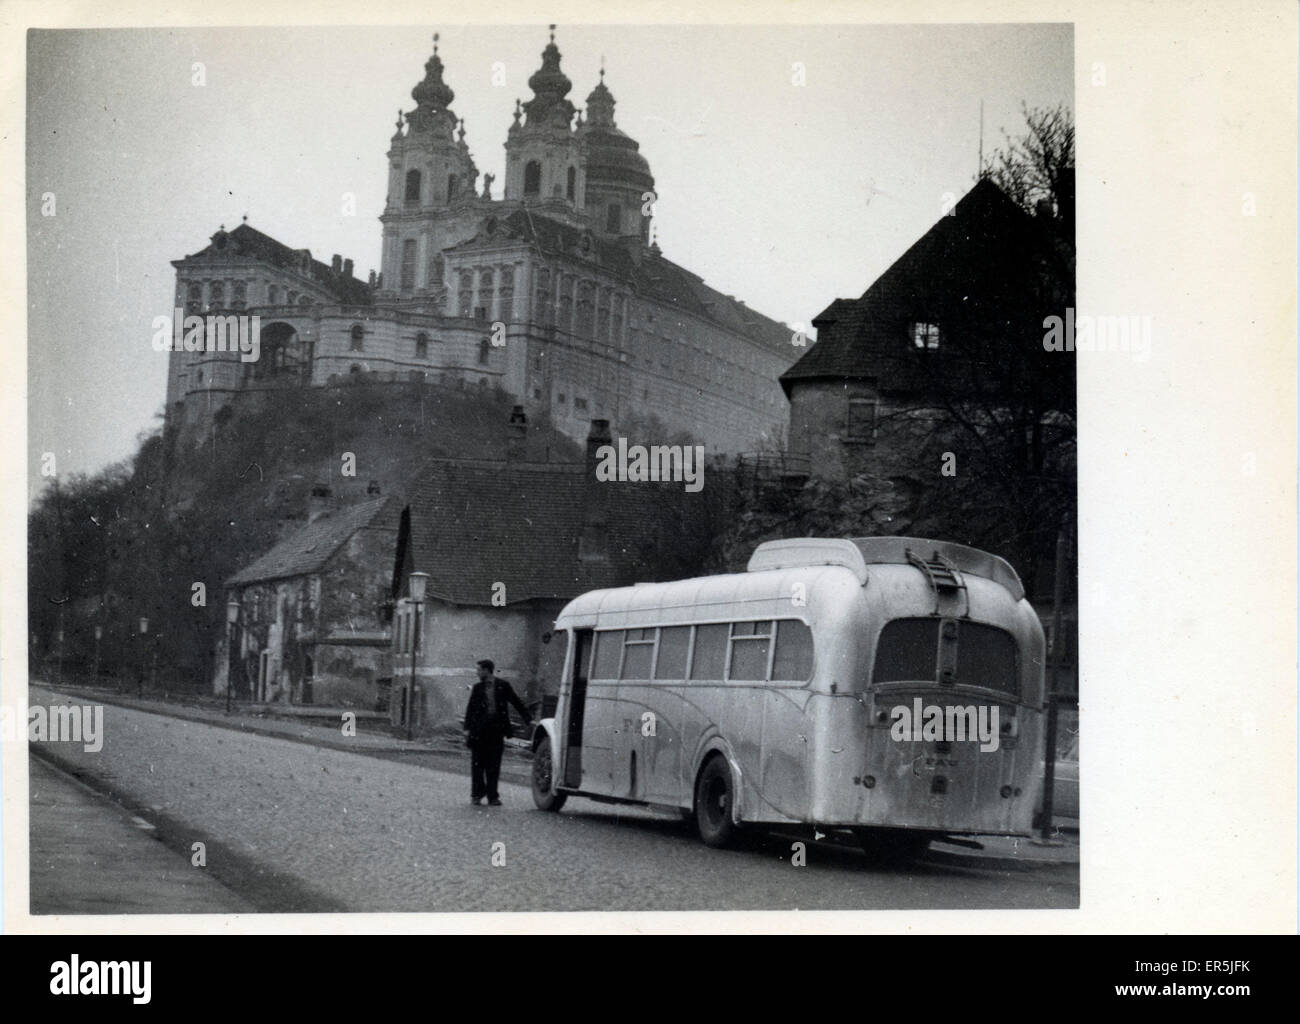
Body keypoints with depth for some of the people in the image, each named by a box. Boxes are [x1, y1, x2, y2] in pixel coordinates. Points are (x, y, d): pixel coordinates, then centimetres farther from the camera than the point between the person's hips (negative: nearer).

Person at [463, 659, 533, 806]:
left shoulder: (503, 686, 5)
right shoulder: (477, 688, 9)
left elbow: (517, 703, 9)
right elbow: (470, 709, 8)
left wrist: (529, 720, 4)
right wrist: (467, 728, -2)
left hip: (496, 729, -1)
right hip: (479, 731, 1)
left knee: (494, 766, 0)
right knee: (477, 763, 2)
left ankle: (492, 797, 3)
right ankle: (477, 794, 12)